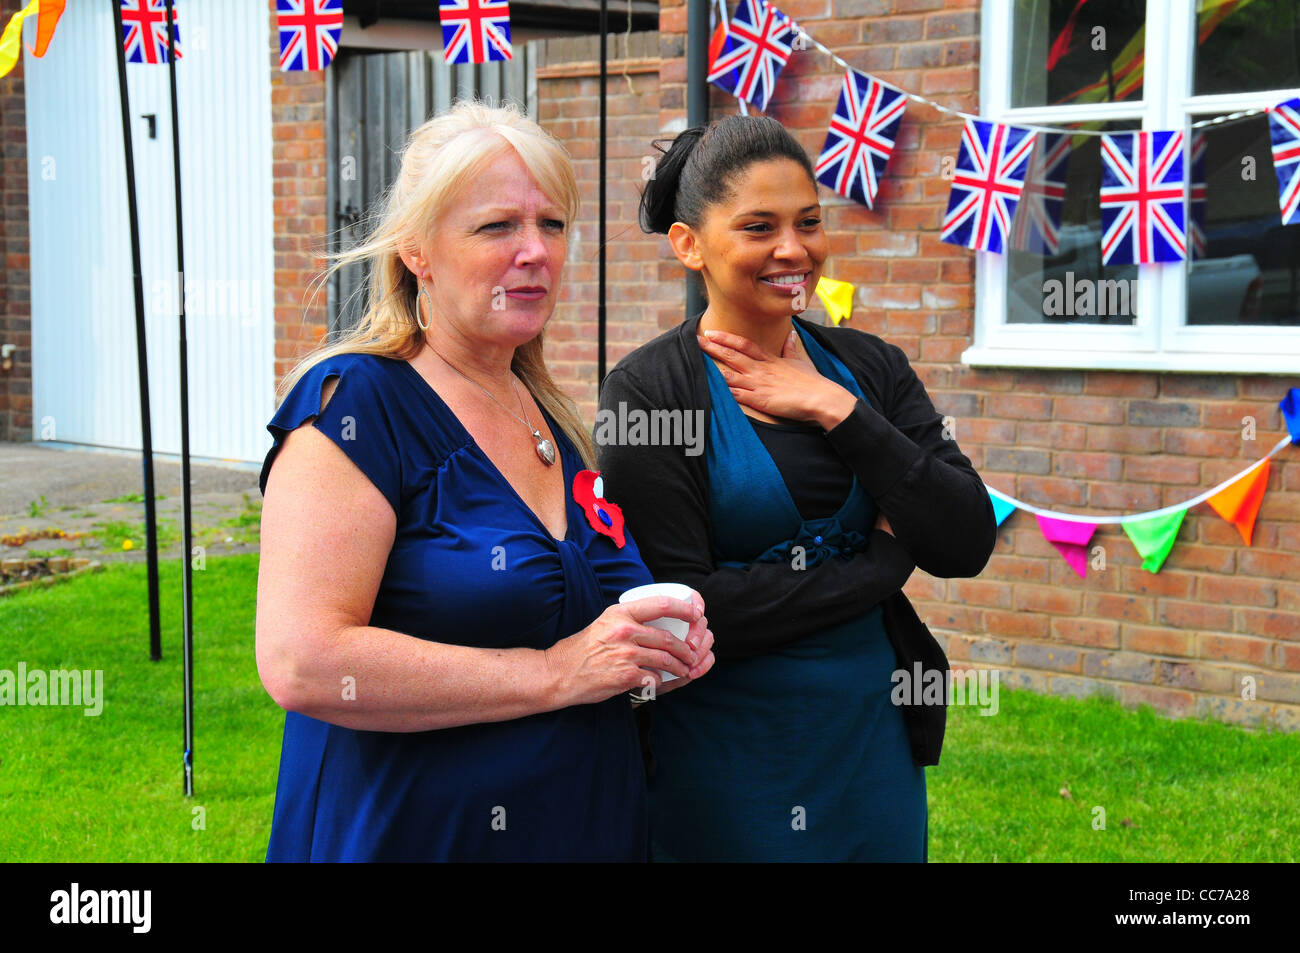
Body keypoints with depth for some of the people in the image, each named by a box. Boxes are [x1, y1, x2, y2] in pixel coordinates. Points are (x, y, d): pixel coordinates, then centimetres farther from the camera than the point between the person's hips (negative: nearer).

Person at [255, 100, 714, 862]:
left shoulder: (549, 417, 9)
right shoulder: (355, 401, -13)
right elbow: (301, 663, -24)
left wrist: (657, 644, 2)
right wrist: (555, 673, -22)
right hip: (408, 832, -7)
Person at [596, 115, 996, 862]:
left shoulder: (870, 368, 4)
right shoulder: (649, 391, -11)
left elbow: (967, 545, -5)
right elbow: (684, 610, -18)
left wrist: (837, 412, -13)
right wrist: (884, 563, -10)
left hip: (875, 743, 5)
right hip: (726, 763, -5)